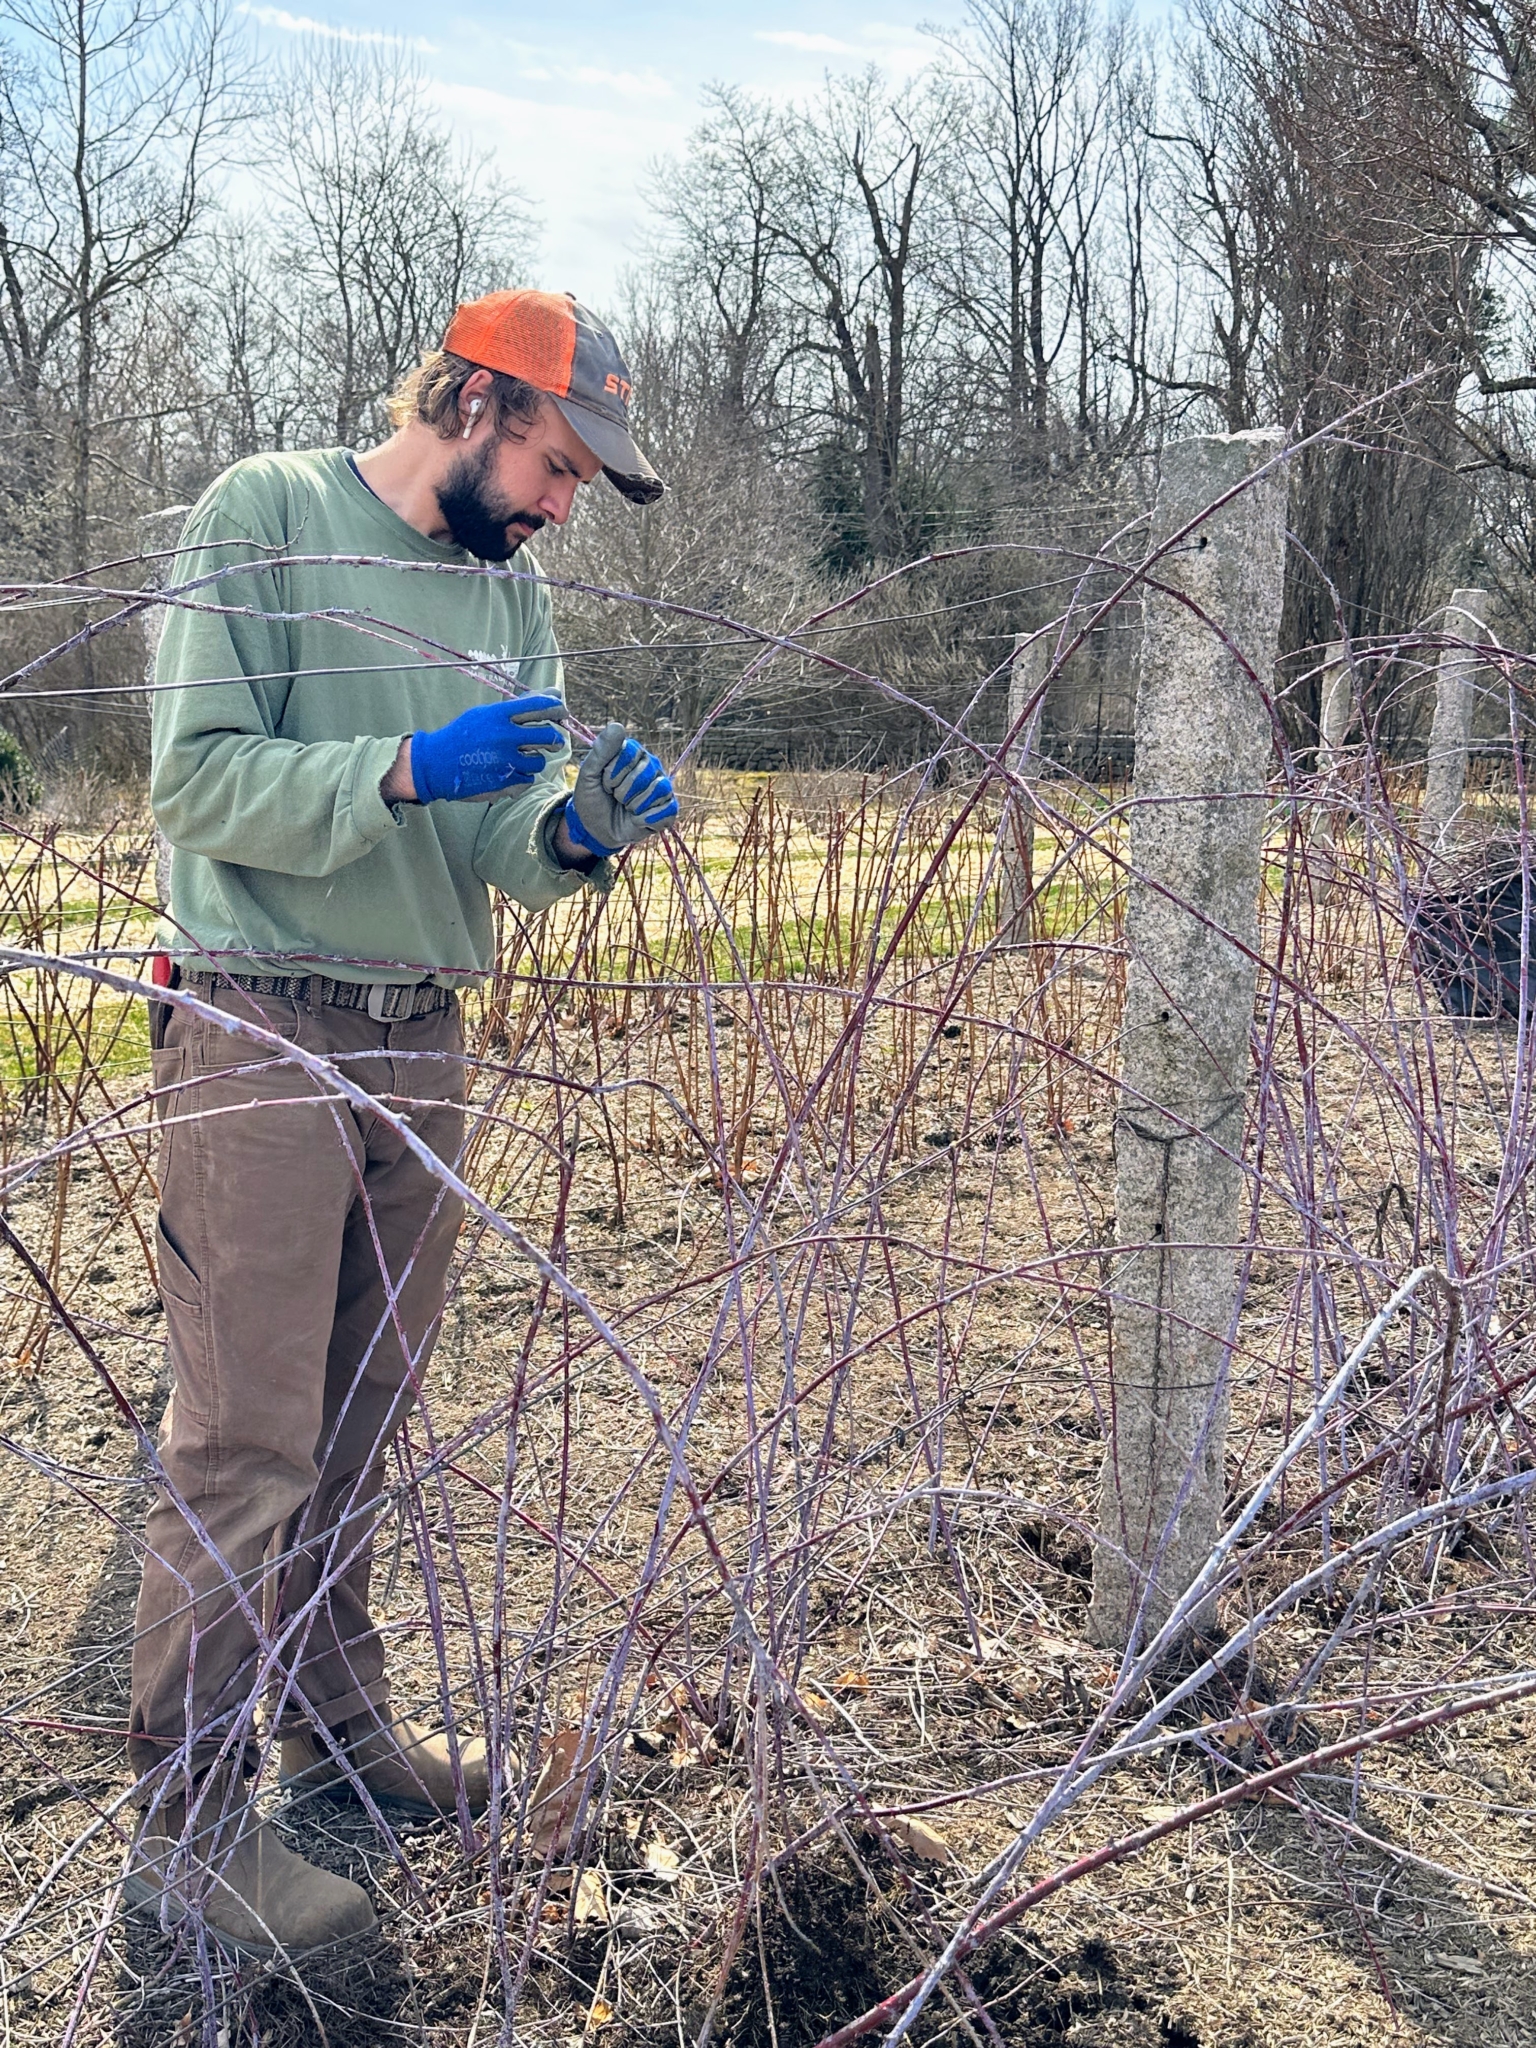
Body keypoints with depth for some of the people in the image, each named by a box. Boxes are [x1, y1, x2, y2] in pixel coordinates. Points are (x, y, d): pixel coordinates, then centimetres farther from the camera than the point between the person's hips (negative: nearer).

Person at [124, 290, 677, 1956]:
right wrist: (409, 771, -25)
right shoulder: (266, 516, -7)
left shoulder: (513, 591, 12)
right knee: (243, 1444, -4)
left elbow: (496, 844, 9)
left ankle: (333, 1721, 31)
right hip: (260, 1037, -6)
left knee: (365, 1421, 15)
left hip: (423, 1041, 7)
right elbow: (194, 780, -14)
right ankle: (188, 1824, 10)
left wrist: (573, 828, -12)